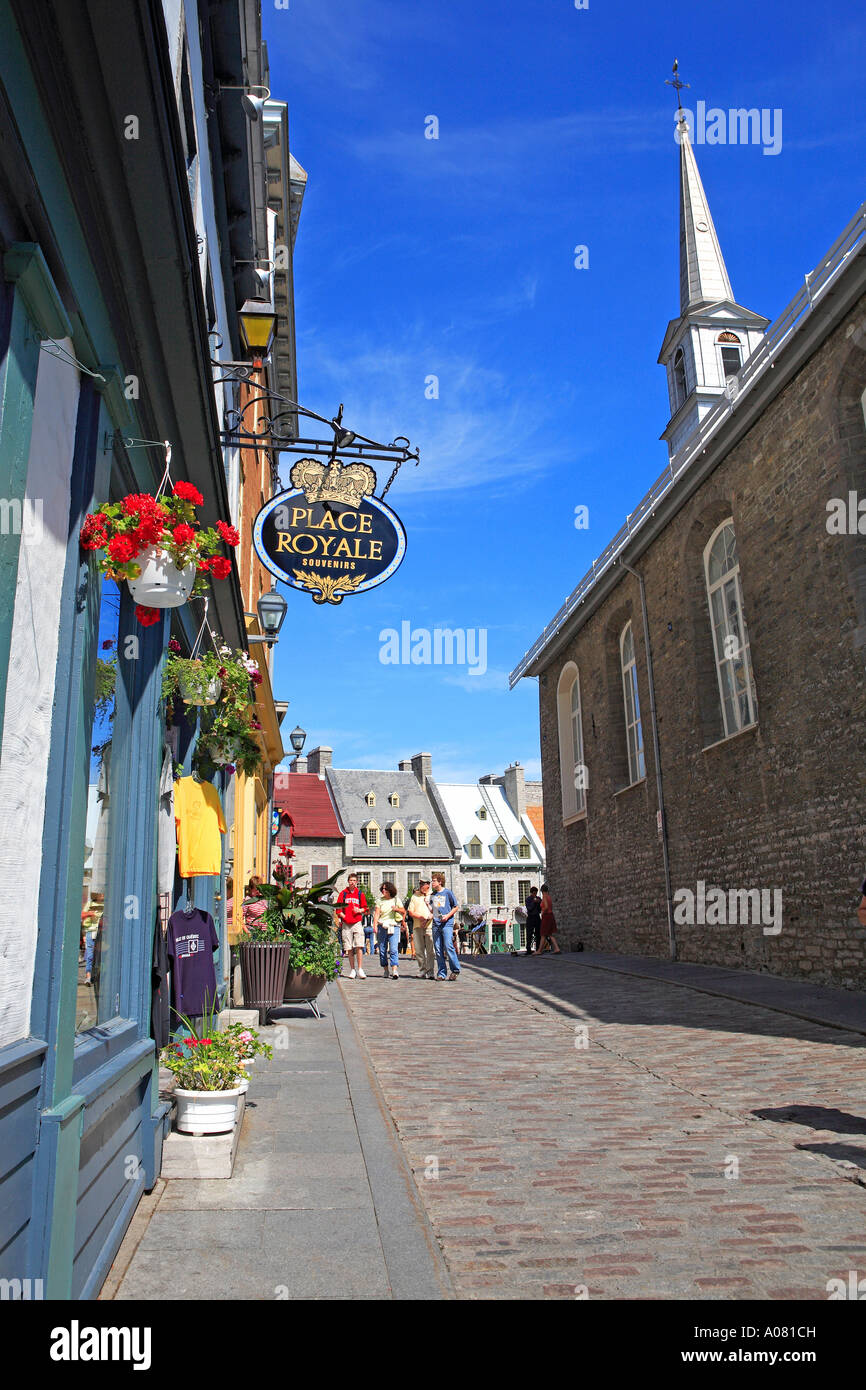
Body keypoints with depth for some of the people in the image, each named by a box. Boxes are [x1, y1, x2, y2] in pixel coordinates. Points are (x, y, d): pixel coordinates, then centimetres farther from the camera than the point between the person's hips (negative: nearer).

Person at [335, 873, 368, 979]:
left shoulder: (360, 894, 8)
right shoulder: (343, 893, 6)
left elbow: (365, 908, 14)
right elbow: (338, 909, 7)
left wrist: (359, 910, -6)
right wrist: (344, 916, -7)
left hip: (357, 923, 0)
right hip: (346, 924, 0)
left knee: (359, 946, -11)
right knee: (349, 948, 3)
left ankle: (360, 969, -9)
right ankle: (352, 970, 13)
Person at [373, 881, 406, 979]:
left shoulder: (396, 900, 8)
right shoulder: (380, 900, 9)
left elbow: (404, 911, 11)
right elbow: (376, 913, 1)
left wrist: (397, 909, -9)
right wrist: (375, 925, -12)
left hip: (393, 927, -2)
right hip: (382, 926, 2)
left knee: (393, 949, -13)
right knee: (382, 950, 3)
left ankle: (394, 971, -19)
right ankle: (385, 970, 14)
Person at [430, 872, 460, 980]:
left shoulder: (447, 892, 0)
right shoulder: (432, 895, 15)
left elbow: (455, 907, 3)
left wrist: (447, 916, -10)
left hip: (447, 923, -5)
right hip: (436, 924, 5)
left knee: (448, 946, -13)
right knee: (438, 950, 3)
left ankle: (455, 970, 0)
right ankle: (441, 973, 8)